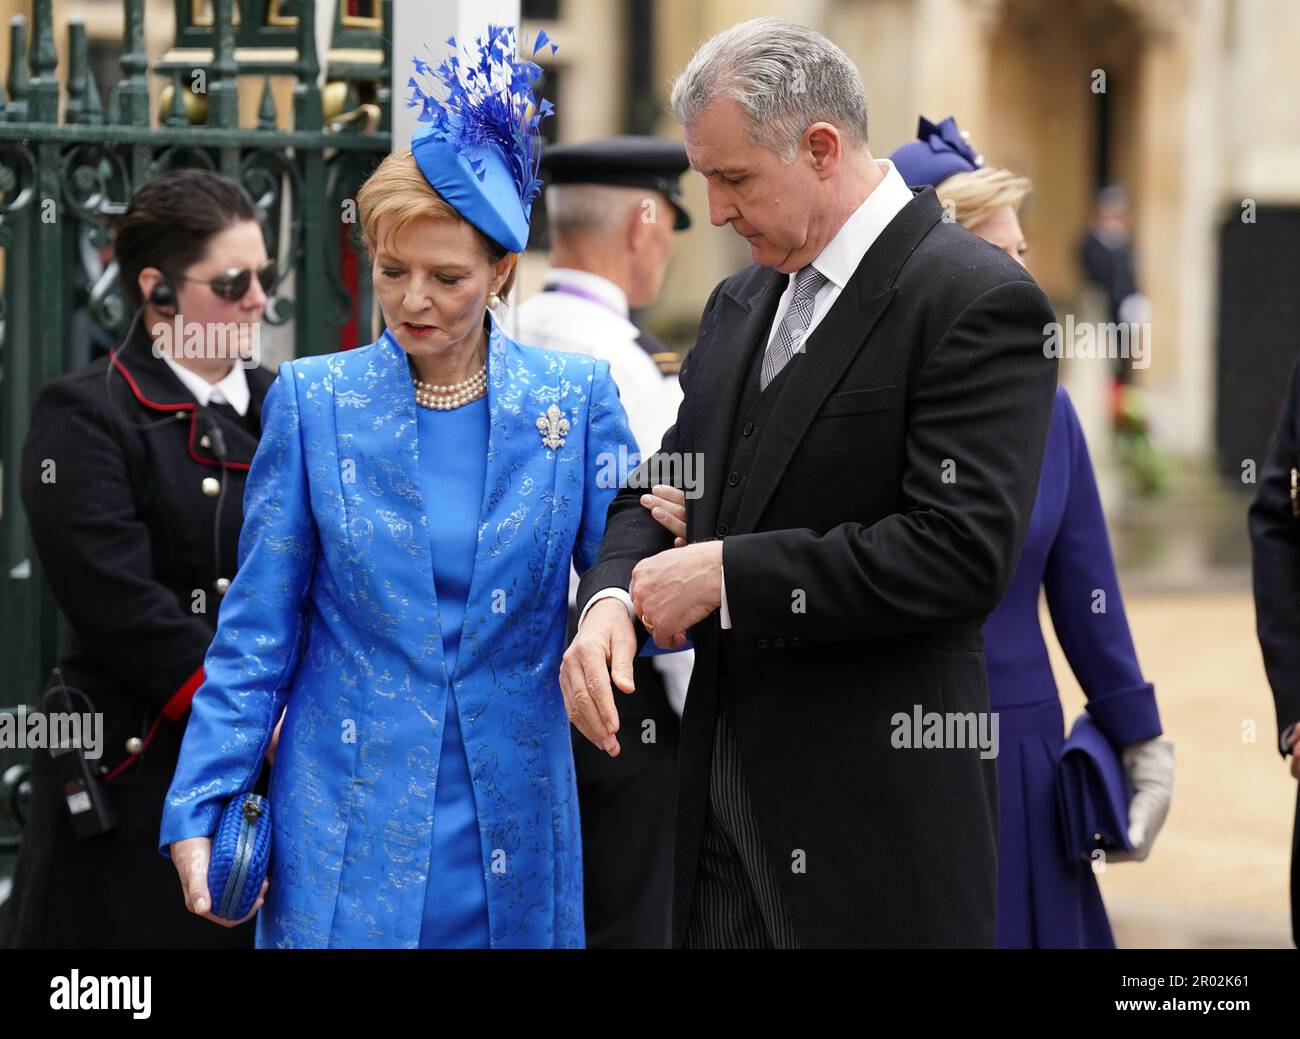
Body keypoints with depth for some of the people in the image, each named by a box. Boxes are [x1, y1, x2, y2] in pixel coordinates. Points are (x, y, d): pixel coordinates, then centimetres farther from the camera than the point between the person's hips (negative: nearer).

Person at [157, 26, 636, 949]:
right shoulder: (315, 400, 0)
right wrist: (200, 810, -3)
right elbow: (258, 631, 2)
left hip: (511, 822, 1)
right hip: (351, 826, -1)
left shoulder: (574, 398, 2)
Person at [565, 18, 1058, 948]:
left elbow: (962, 551, -21)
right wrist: (610, 599, -6)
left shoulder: (976, 300, -12)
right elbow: (661, 493, 17)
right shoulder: (742, 305, 15)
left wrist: (729, 574, -17)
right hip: (724, 794, 7)